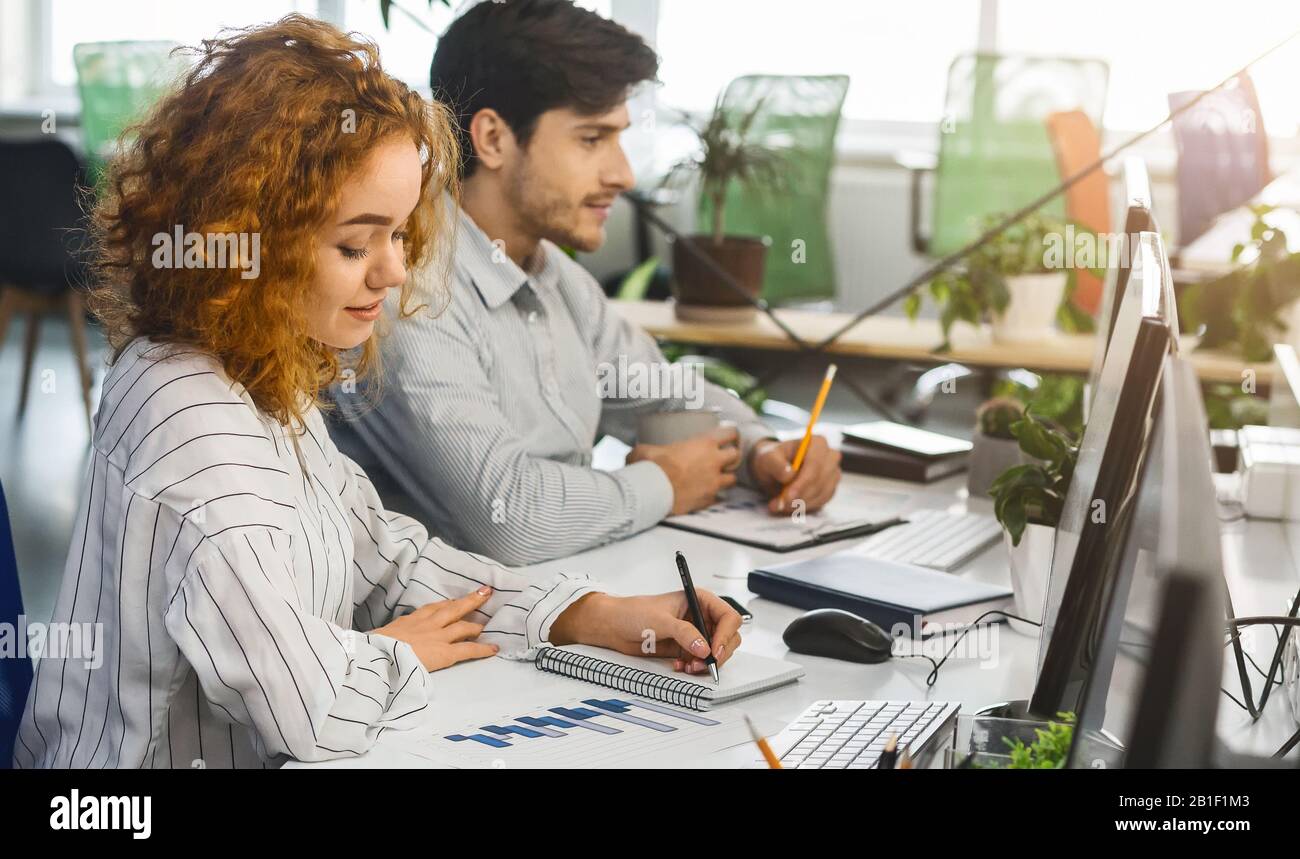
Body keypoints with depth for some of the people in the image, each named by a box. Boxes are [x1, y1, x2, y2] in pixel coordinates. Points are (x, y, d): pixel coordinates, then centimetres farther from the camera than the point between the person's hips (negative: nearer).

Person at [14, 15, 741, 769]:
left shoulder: (267, 381, 2)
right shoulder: (189, 414, -26)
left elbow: (386, 558, 7)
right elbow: (314, 712, -31)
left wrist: (601, 618, -2)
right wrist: (398, 654, -10)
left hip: (264, 753, 8)